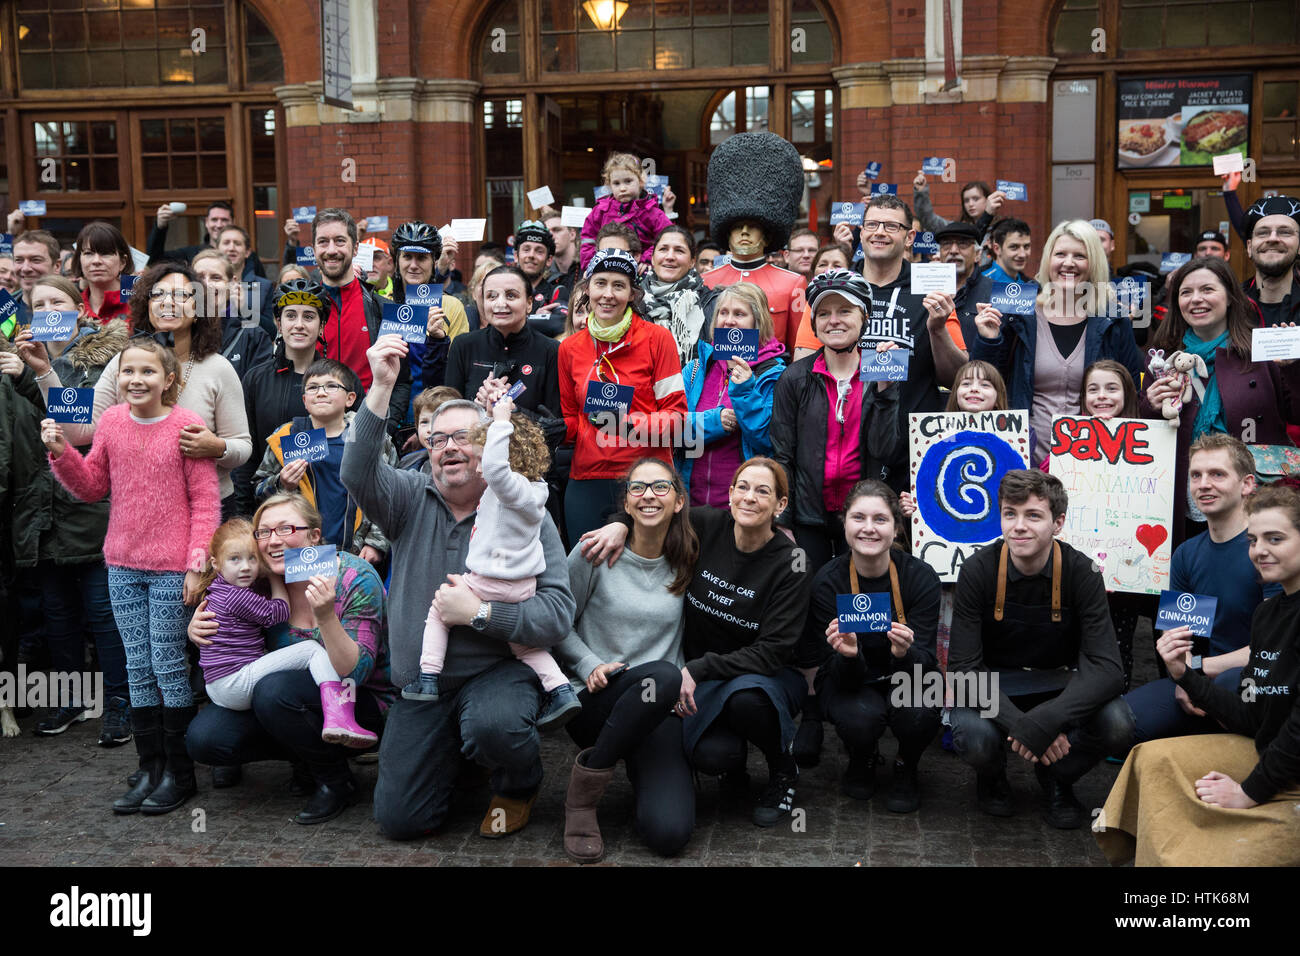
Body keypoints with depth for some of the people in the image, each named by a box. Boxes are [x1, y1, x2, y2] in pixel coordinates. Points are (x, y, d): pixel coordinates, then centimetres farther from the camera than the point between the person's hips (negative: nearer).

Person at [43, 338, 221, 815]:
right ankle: (151, 770, 20)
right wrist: (61, 453, -3)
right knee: (138, 669, 10)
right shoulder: (111, 422, 5)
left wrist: (197, 562, -14)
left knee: (169, 667, 0)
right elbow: (93, 487, 12)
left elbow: (205, 500, -8)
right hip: (122, 565, 5)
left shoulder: (186, 425, -9)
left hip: (171, 567, -5)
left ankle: (179, 773, 13)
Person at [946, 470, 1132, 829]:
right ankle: (992, 775, 8)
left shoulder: (1081, 573, -14)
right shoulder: (978, 571, -16)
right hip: (991, 691, -1)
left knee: (1117, 724, -28)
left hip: (1058, 687, 1)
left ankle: (1056, 778, 6)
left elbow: (1106, 666, -21)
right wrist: (1019, 724, -33)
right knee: (974, 738, -34)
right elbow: (963, 667, -17)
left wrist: (1044, 721, -36)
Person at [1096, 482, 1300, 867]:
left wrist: (1251, 791, -15)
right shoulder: (1267, 613, 8)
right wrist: (1183, 674, -5)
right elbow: (1250, 718, 8)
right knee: (1153, 759, 11)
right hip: (1267, 751, 10)